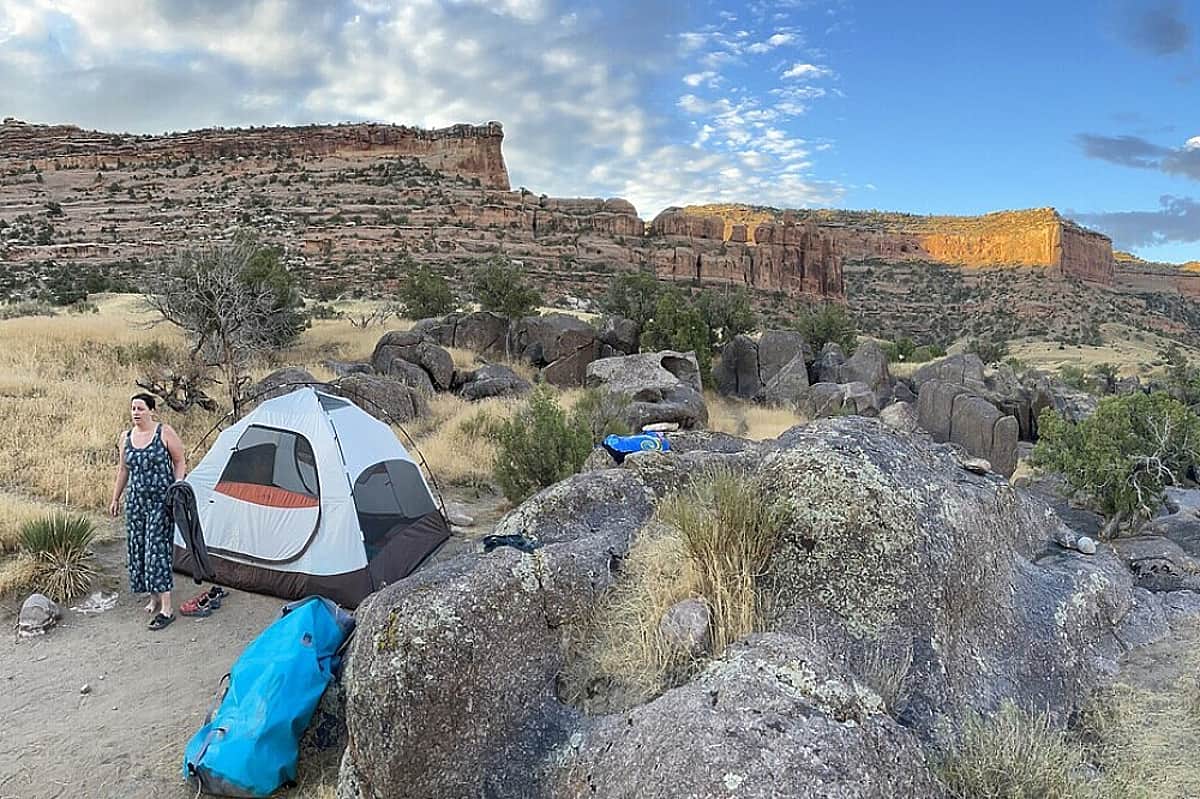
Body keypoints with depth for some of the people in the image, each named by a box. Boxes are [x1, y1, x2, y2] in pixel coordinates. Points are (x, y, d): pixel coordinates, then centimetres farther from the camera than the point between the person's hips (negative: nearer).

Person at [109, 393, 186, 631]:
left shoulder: (165, 432, -9)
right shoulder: (126, 437, 7)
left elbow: (179, 462, -4)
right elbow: (124, 470, 17)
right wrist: (116, 498, 18)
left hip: (161, 500, -6)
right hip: (136, 500, 6)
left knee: (157, 549, -10)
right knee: (138, 549, 8)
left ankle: (166, 609, -8)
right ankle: (154, 599, 24)